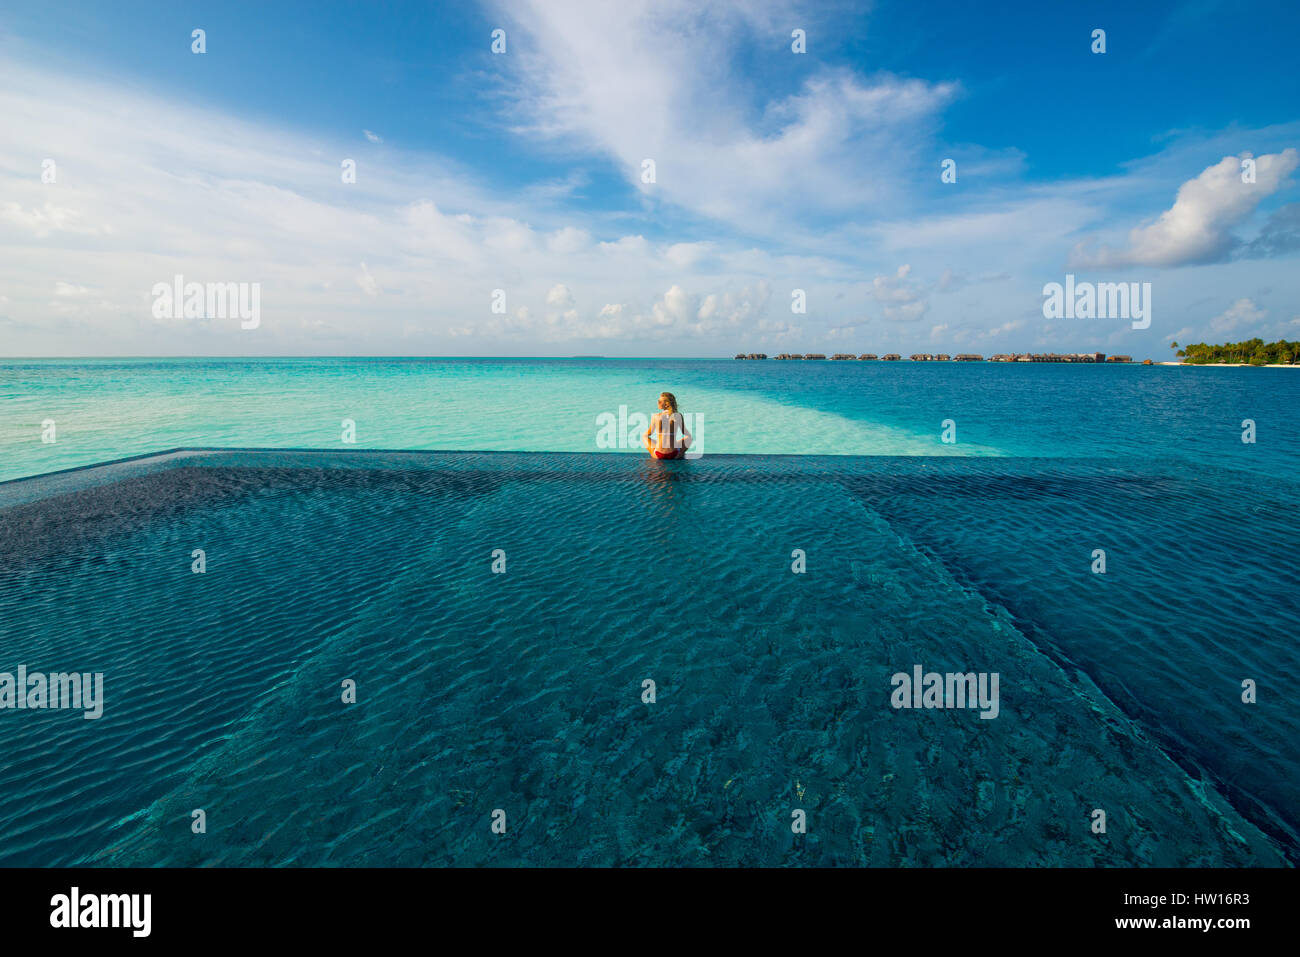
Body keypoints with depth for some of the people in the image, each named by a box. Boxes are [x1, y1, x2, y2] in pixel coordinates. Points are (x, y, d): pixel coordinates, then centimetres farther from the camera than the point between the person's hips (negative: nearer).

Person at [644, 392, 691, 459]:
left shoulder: (655, 416, -7)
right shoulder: (678, 416, -6)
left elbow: (648, 433, 9)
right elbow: (685, 433, 8)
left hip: (658, 455, -1)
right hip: (674, 455, 1)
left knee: (645, 436, 29)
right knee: (688, 437, 29)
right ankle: (681, 453, 19)